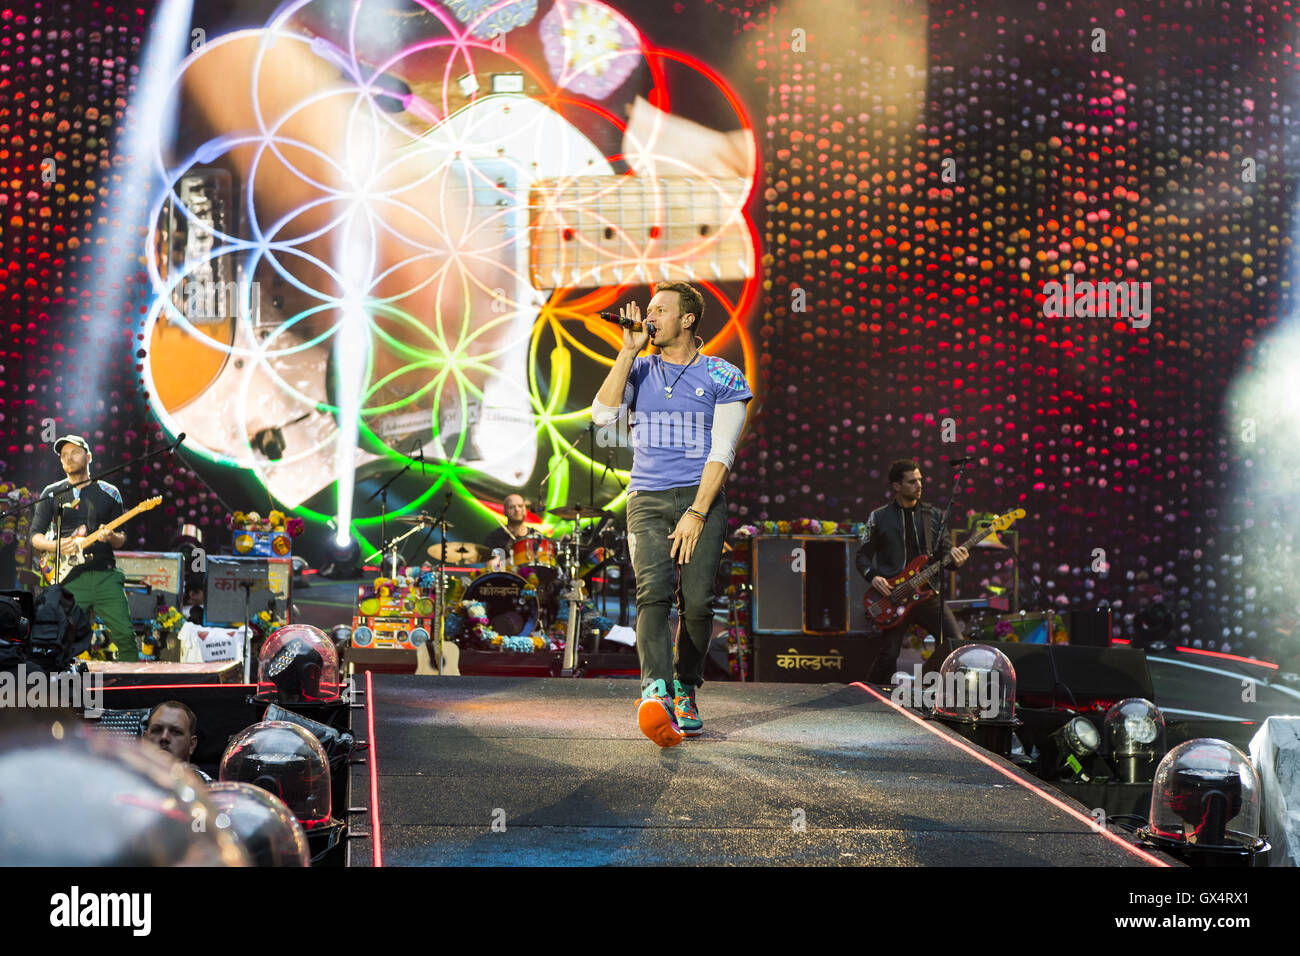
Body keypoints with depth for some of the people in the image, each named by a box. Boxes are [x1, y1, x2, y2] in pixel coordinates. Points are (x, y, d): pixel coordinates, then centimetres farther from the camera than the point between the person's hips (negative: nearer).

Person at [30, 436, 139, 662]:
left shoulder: (109, 493, 13)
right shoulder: (52, 493, 12)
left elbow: (121, 539, 14)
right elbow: (35, 536, 10)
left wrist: (111, 537, -10)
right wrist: (56, 546, -10)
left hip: (105, 575, 1)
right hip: (70, 579, -1)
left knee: (125, 635, -9)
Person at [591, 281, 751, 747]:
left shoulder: (722, 377, 5)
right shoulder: (639, 371, 14)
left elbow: (721, 451, -2)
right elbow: (603, 414, -4)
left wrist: (697, 513, -12)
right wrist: (629, 350, -4)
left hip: (702, 498, -1)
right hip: (647, 499, 1)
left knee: (697, 601, -8)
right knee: (654, 591, -19)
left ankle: (685, 691, 12)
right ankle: (655, 692, -35)